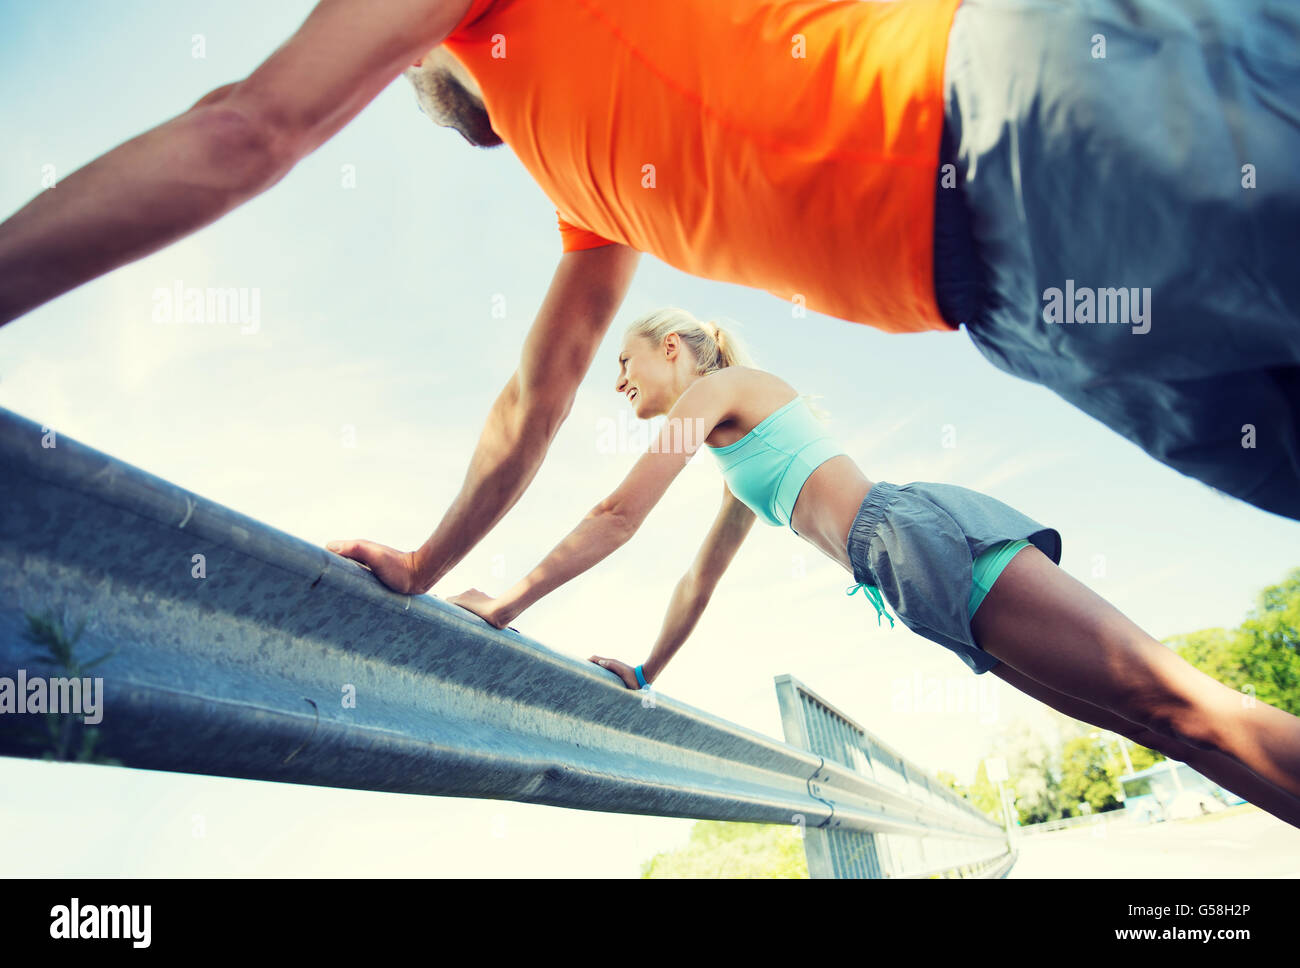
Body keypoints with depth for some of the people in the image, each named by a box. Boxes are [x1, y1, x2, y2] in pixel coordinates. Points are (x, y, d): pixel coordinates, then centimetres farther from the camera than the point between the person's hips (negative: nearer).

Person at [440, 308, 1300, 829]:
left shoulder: (714, 387, 7)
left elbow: (619, 517, 1)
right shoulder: (740, 462, 34)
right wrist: (646, 674, 44)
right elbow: (701, 583, 39)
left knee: (1173, 702, -18)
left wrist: (507, 603, 5)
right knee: (1160, 723, 1)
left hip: (927, 534, -9)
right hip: (918, 581, 9)